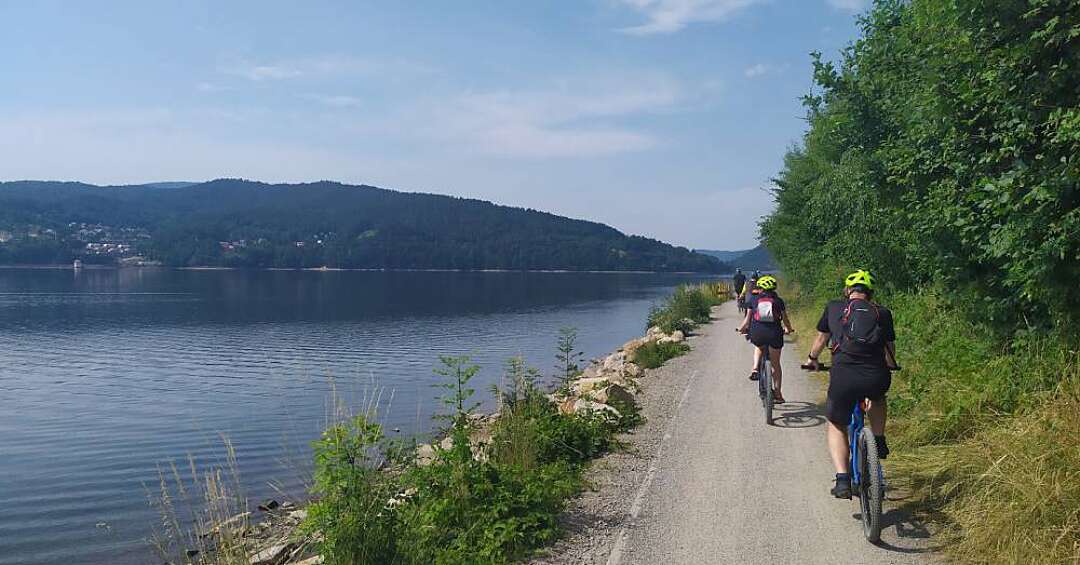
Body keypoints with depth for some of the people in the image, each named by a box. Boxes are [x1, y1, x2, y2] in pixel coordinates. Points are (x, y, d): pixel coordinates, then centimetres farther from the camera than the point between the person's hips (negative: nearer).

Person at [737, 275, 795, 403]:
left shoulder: (753, 299, 10)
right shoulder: (778, 301, 11)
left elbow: (748, 319, 11)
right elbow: (785, 319, 17)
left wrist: (741, 329, 29)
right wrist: (789, 329, 37)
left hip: (756, 333, 0)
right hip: (774, 333, 0)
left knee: (759, 348, 36)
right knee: (775, 364, 14)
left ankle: (755, 369, 12)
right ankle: (777, 393, 16)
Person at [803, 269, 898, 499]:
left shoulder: (834, 308, 14)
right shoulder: (882, 313, 15)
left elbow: (821, 339, 27)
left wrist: (811, 359, 47)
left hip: (843, 378, -1)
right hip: (877, 379, 2)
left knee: (836, 426, 20)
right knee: (877, 397, 39)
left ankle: (843, 480, 6)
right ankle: (879, 444, 36)